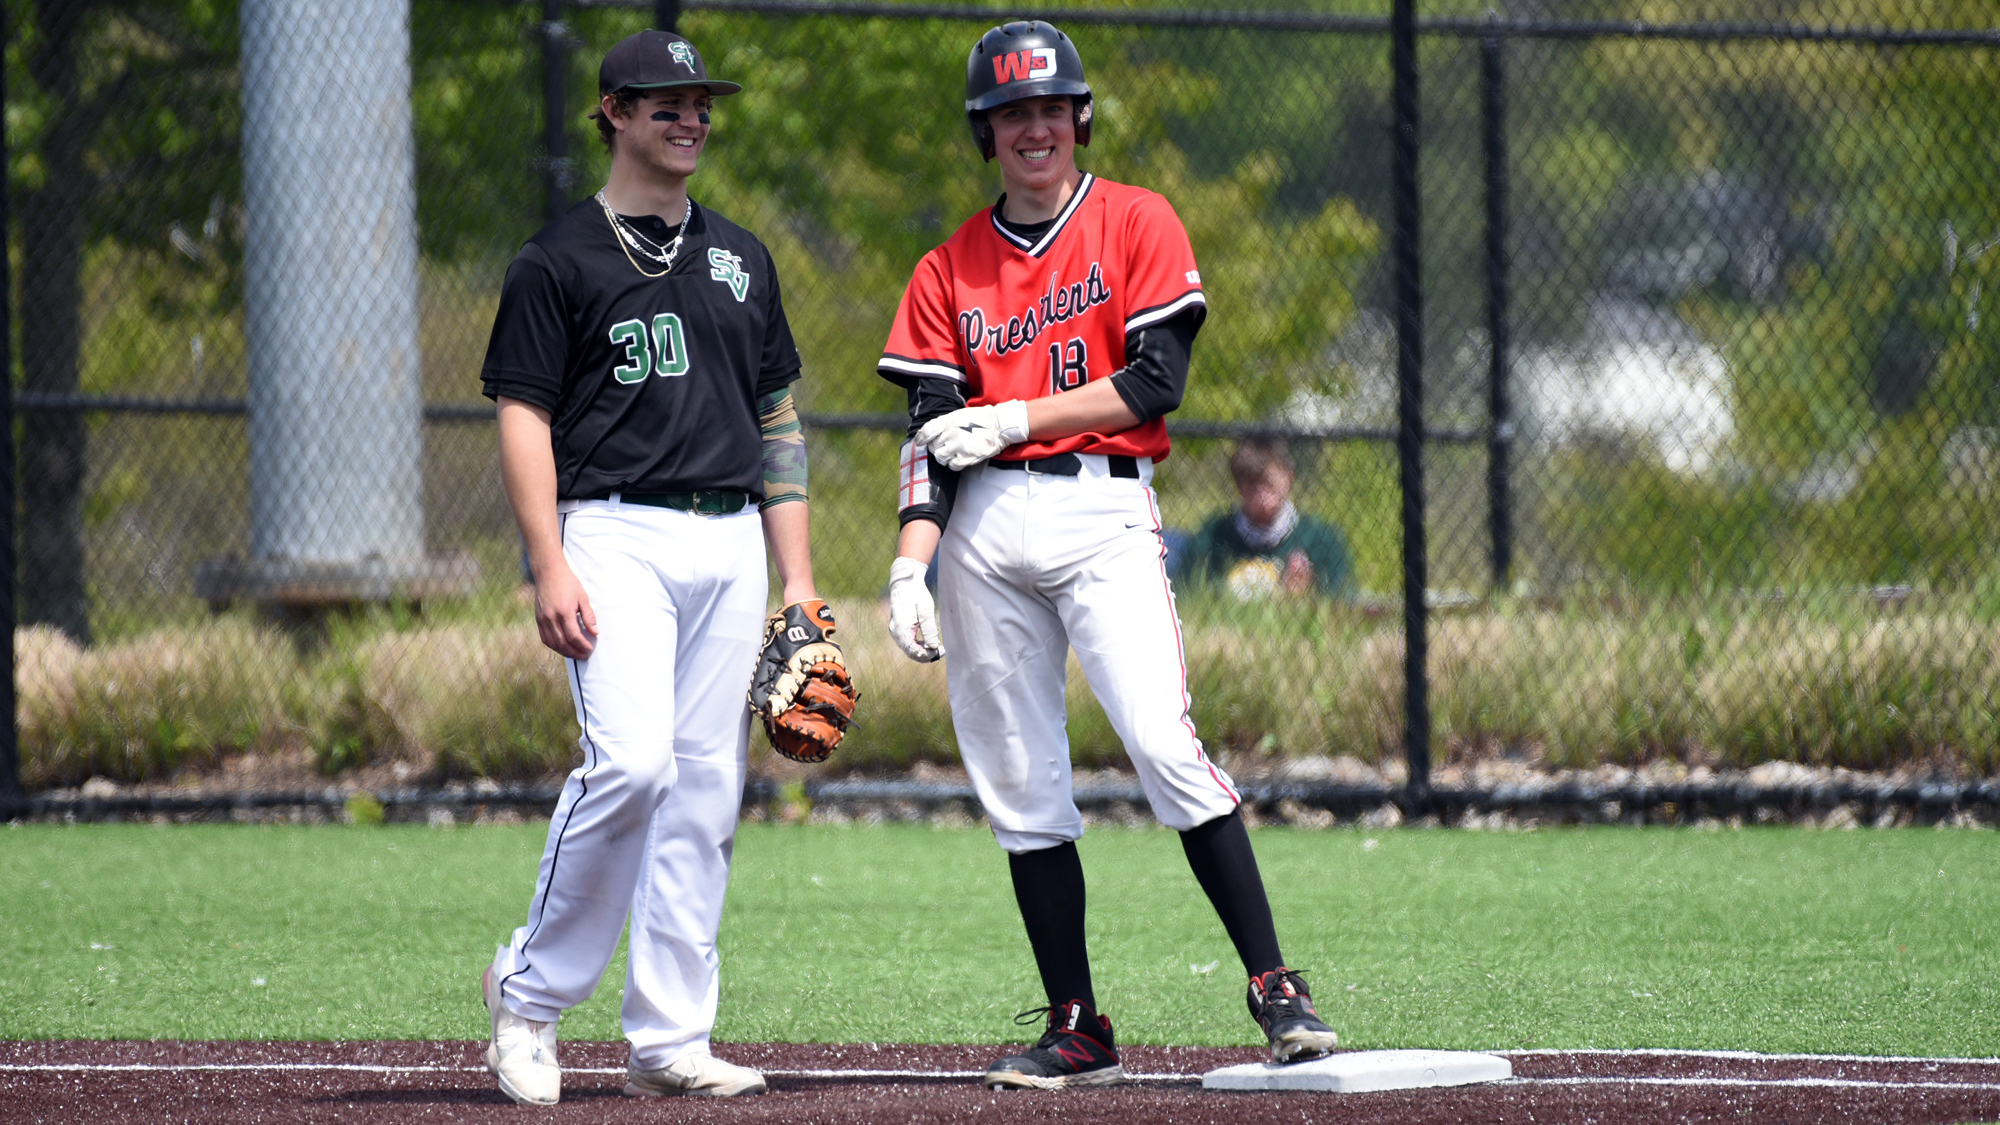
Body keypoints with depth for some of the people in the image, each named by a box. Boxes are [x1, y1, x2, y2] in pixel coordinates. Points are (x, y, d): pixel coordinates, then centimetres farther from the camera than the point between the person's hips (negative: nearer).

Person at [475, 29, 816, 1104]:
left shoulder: (740, 259, 18)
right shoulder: (559, 260, 1)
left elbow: (777, 422, 20)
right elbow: (524, 417, -4)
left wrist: (799, 583, 13)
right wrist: (549, 568, -15)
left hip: (731, 542, 6)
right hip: (616, 536, -6)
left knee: (707, 787, 2)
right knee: (631, 762, -21)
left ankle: (670, 1037, 5)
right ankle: (532, 992, -5)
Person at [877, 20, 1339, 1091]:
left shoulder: (1136, 222, 5)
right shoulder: (950, 270, 14)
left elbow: (1156, 378, -5)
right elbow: (932, 433, 8)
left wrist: (1015, 419, -8)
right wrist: (909, 565, -5)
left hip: (1103, 510, -4)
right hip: (984, 531, 4)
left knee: (1166, 748, -19)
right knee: (1020, 791, 1)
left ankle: (1274, 987, -18)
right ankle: (1076, 1030, 5)